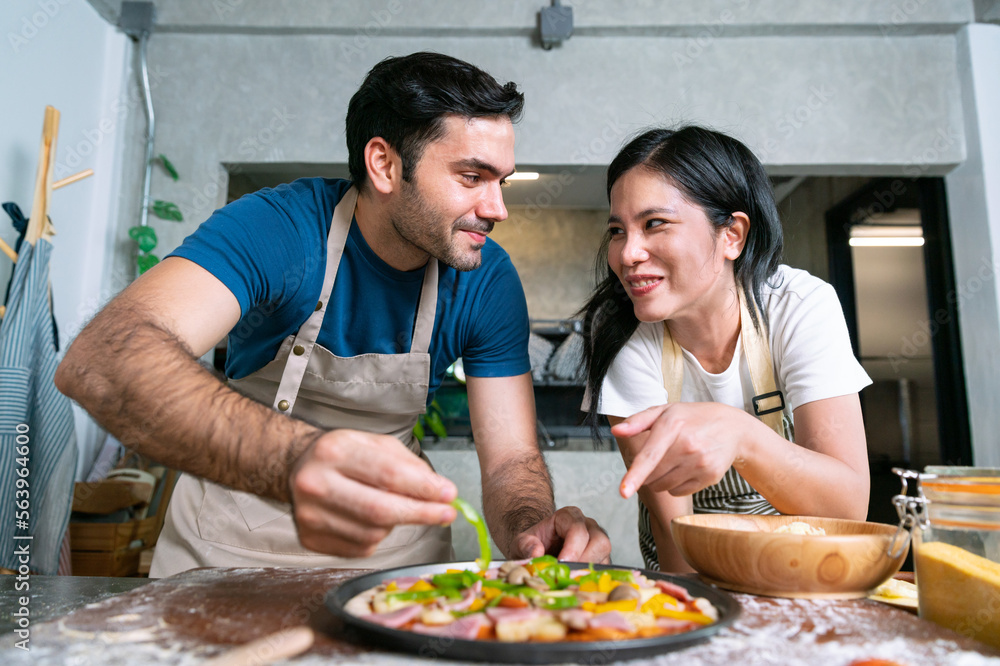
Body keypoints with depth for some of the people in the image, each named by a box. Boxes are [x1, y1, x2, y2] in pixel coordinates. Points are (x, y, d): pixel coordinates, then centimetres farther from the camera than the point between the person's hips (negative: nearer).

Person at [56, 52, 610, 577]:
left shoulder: (488, 281, -10)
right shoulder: (278, 227, -20)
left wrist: (532, 529, -32)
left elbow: (511, 456, -8)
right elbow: (97, 360, -35)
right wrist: (292, 458, -53)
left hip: (395, 542, 3)